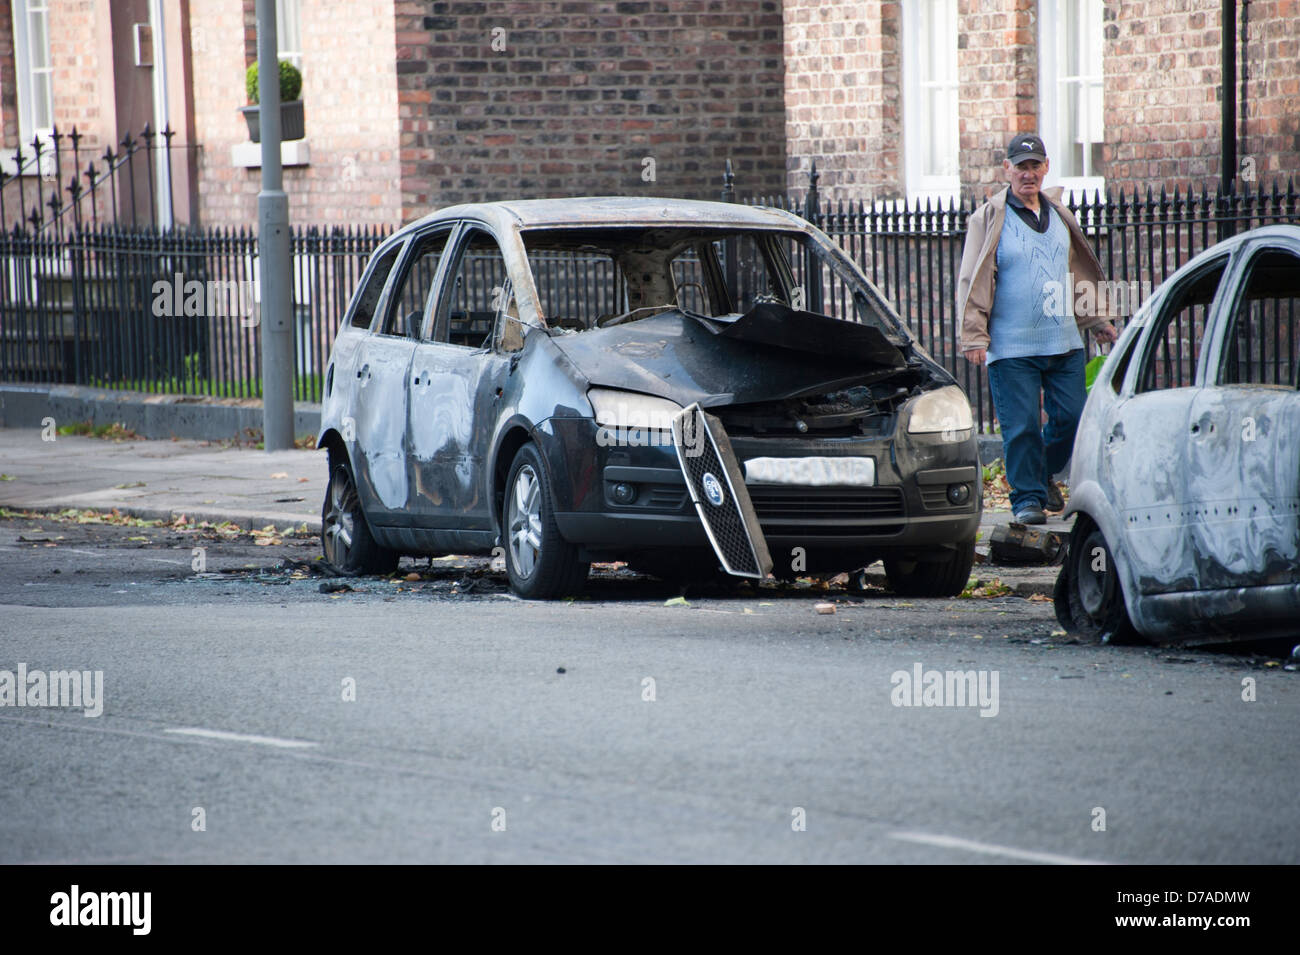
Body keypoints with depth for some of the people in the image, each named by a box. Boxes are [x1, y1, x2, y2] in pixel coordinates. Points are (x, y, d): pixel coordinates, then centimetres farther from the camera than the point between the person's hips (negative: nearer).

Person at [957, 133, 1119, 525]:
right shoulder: (989, 219, -2)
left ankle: (1044, 474, 28)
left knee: (1071, 417, 4)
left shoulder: (1058, 215, 14)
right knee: (1021, 426, -6)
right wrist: (974, 337, -12)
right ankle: (1027, 497, 5)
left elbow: (1079, 272, 25)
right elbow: (972, 283, -5)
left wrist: (1098, 321, 25)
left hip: (1064, 343, 5)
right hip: (1012, 348, -5)